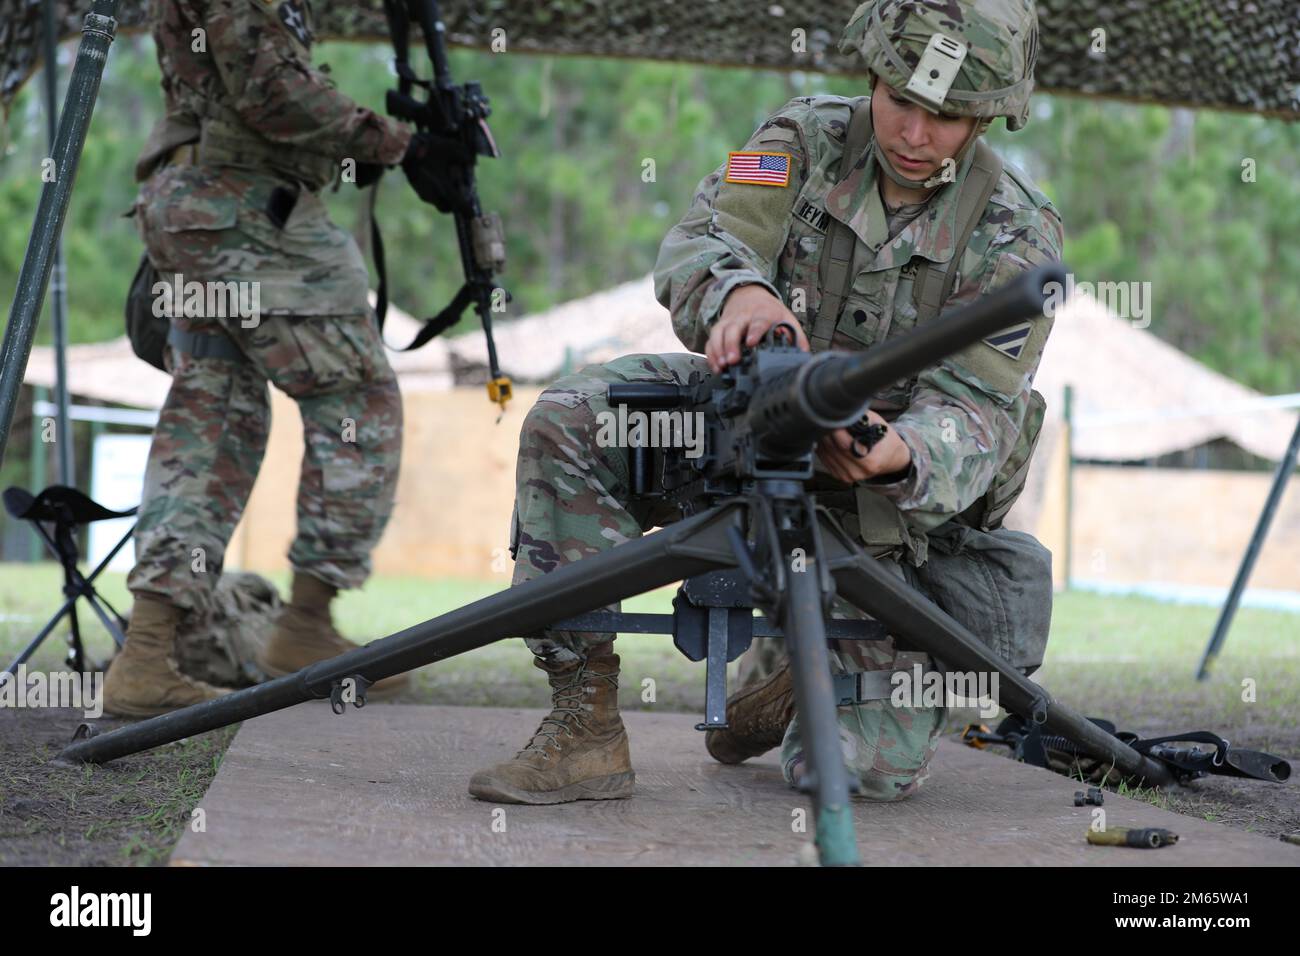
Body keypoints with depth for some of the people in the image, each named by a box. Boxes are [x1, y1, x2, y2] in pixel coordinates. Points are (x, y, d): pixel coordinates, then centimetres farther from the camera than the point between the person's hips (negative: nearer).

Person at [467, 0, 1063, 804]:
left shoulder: (1018, 233, -13)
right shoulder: (807, 141, -6)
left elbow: (974, 407, -20)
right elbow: (699, 242, -21)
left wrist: (903, 457, -44)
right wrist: (737, 290, -47)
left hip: (887, 504, -2)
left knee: (873, 769, -11)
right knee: (570, 423, -26)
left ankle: (795, 680, 26)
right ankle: (584, 725, -18)